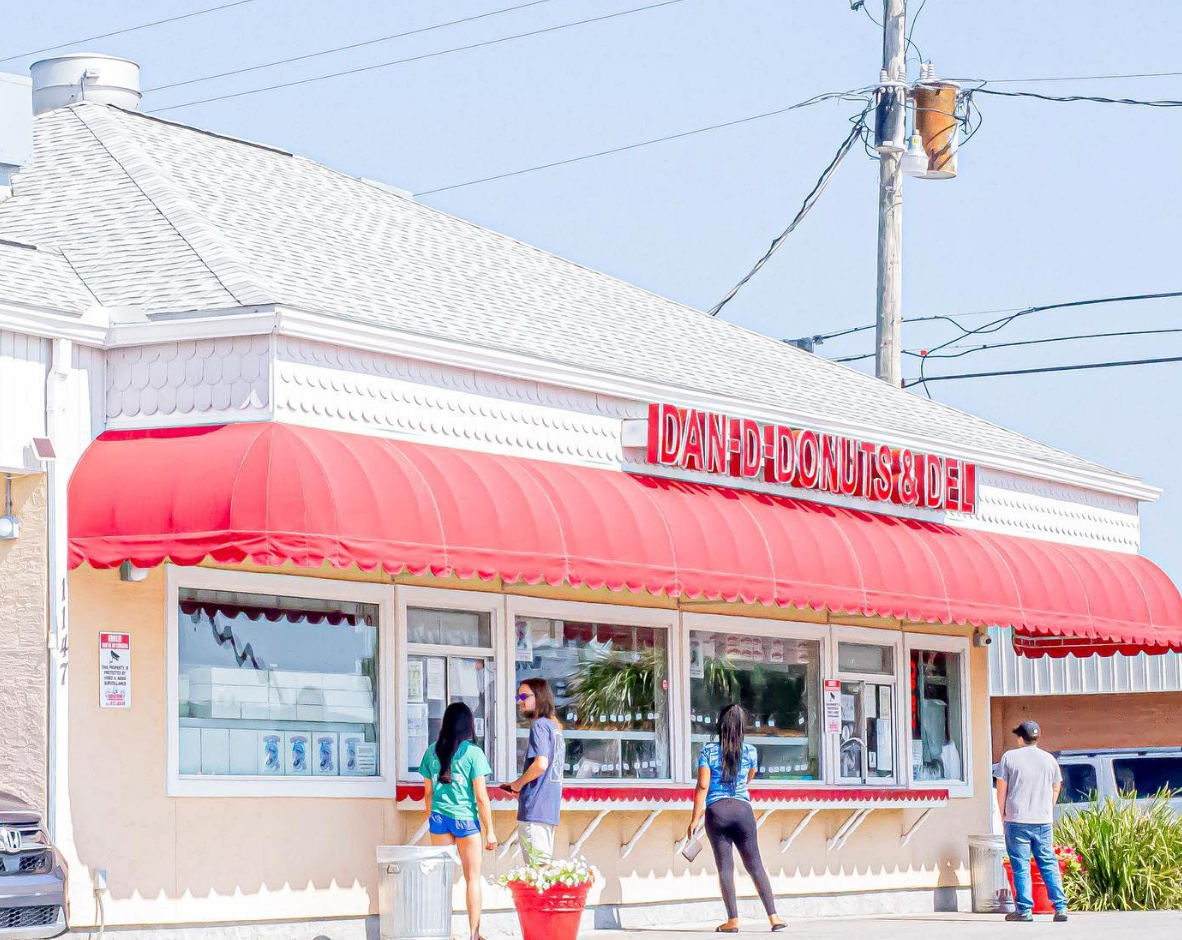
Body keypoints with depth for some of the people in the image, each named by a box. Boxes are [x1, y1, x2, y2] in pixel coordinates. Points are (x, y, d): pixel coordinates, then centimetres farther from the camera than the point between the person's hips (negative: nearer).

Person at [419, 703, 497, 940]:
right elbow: (481, 797, -9)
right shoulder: (473, 753, -9)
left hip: (438, 819, 3)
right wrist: (490, 831, -3)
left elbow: (428, 793, 9)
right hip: (466, 819, -3)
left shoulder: (432, 751, 3)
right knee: (473, 878, 7)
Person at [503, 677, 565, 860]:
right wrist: (521, 788, 15)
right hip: (550, 810, 9)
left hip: (535, 809, -9)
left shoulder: (539, 725, -10)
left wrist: (518, 783, -6)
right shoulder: (554, 726, 18)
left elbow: (541, 764, -21)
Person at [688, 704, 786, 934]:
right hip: (742, 810, 1)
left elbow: (702, 786, -9)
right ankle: (773, 917, 6)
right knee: (755, 864, 8)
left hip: (716, 811, -1)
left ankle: (733, 920, -5)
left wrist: (695, 819, -8)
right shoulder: (750, 752, 4)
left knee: (725, 866, 1)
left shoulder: (708, 752, -2)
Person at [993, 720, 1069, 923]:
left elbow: (1001, 789, 2)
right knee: (1049, 864, 7)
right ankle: (1060, 907, 1)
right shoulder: (1049, 759, 9)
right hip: (1044, 821, 3)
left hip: (1017, 821, -3)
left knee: (1021, 866, 0)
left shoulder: (1009, 757, 0)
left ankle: (1024, 910, -1)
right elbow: (1056, 788, 15)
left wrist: (1003, 815, 12)